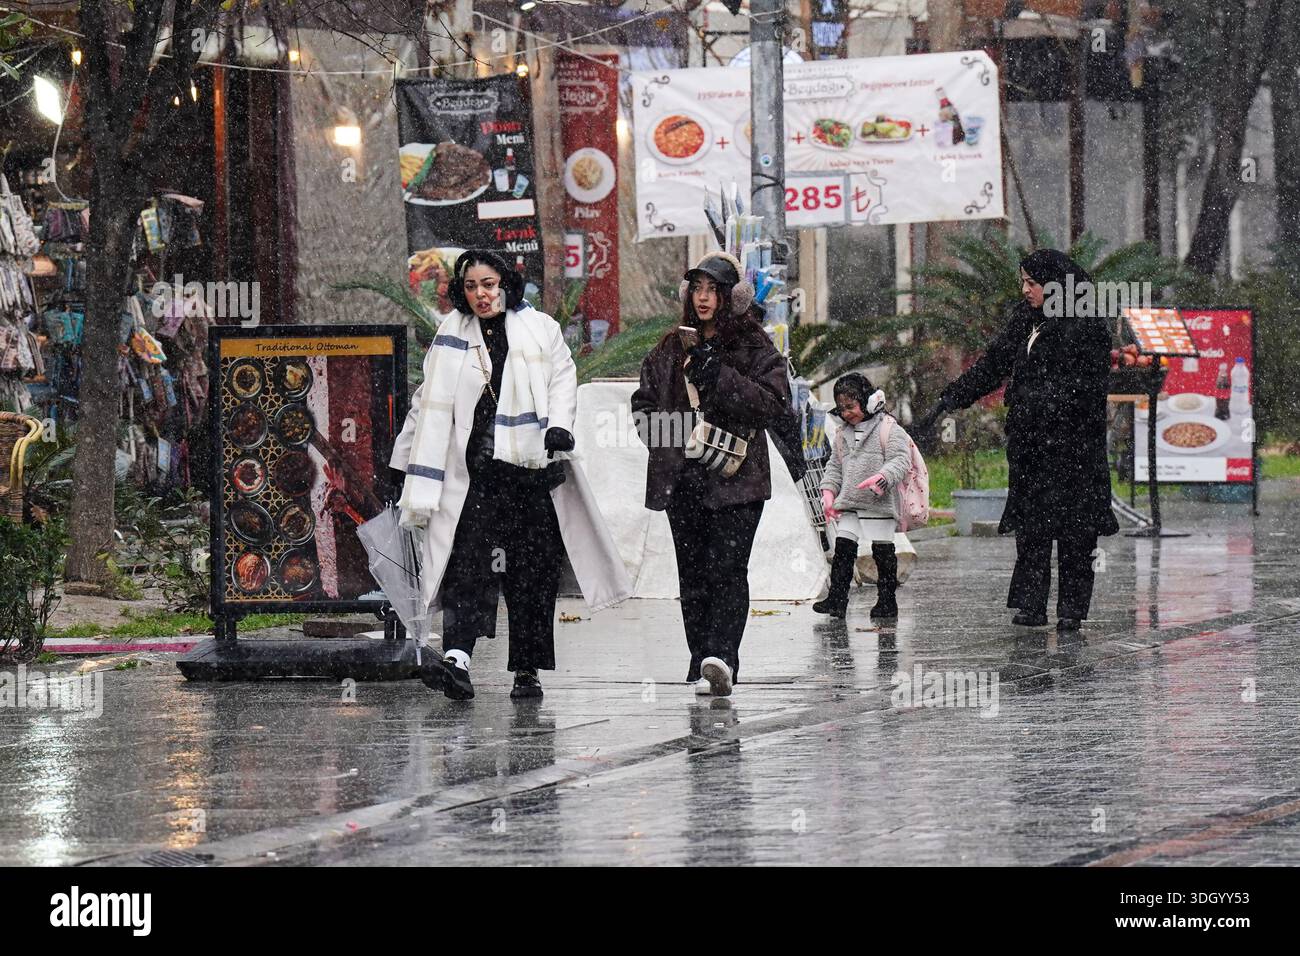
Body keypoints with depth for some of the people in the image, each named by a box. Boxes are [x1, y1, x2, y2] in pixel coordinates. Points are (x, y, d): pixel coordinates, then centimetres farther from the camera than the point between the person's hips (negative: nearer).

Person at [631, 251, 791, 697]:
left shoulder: (755, 347, 2)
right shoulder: (671, 349, 15)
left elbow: (773, 402, -10)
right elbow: (643, 403, 21)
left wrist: (718, 376, -17)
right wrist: (665, 438, 2)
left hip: (735, 479, -5)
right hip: (682, 479, 5)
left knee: (726, 568, -15)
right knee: (693, 574, 4)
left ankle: (721, 658, -27)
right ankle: (703, 662, 7)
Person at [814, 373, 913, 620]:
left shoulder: (888, 429, -6)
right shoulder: (842, 434, 13)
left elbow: (900, 460, -13)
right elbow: (834, 466, 20)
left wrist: (881, 478, -29)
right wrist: (828, 492, 6)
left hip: (879, 504, -5)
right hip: (849, 506, 5)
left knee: (883, 553, 1)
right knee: (843, 549, -1)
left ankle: (887, 602, 10)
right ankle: (837, 599, 0)